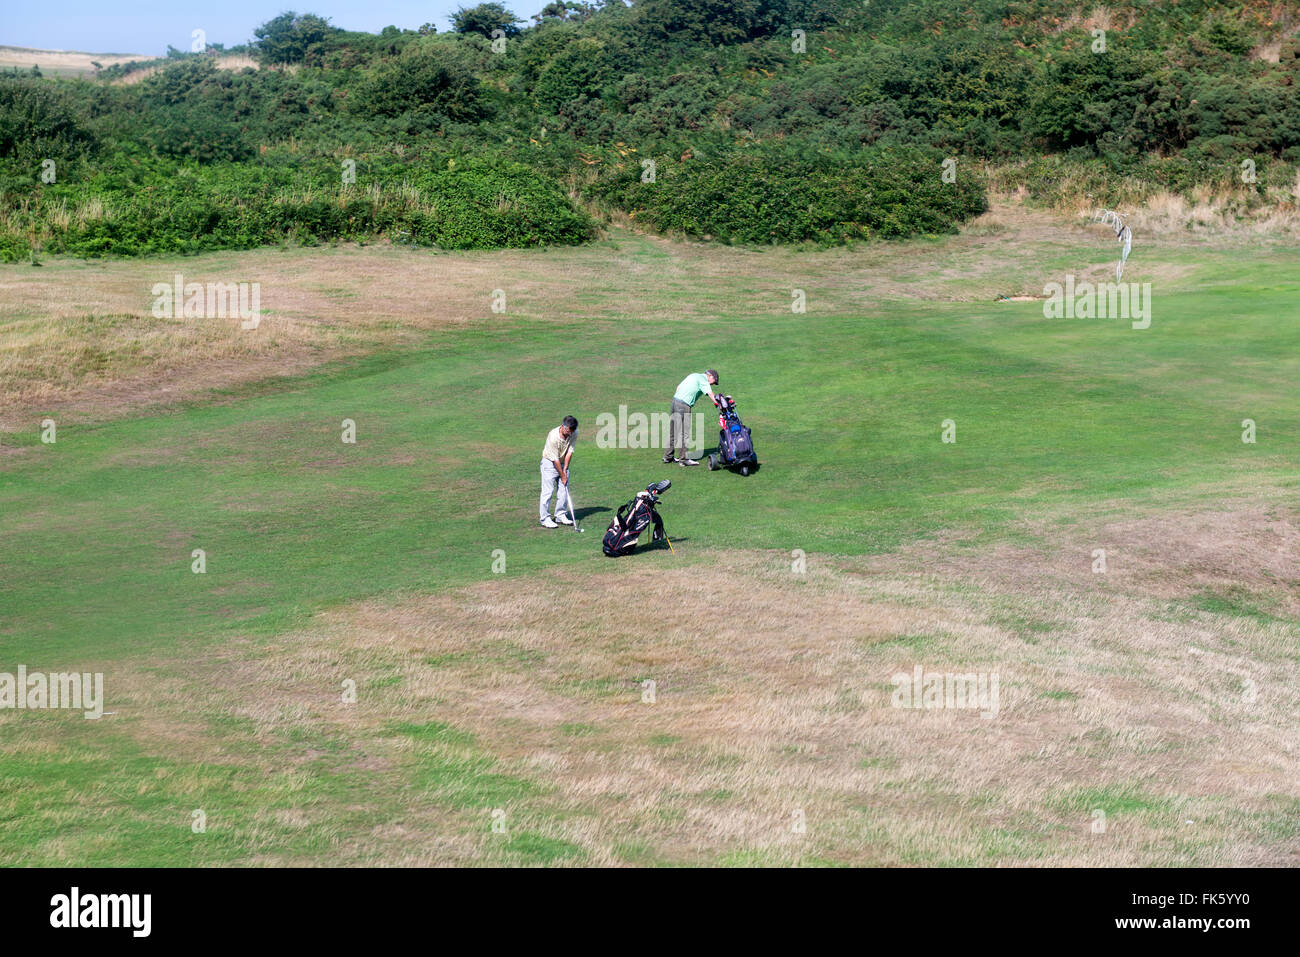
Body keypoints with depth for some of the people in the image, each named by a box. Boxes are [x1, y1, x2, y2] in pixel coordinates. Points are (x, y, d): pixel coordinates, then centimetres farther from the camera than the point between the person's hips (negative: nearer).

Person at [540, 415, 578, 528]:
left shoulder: (574, 433, -14)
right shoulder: (553, 436, -30)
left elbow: (570, 451, -9)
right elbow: (555, 459, -25)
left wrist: (565, 470, -11)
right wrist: (562, 475, -19)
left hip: (563, 463, 6)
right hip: (550, 463, -6)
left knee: (564, 491, 5)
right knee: (547, 491, -7)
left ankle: (560, 516, 16)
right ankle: (545, 519, -4)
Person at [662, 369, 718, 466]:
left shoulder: (694, 375, 22)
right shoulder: (703, 379, -4)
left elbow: (678, 387, 24)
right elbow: (710, 394, -17)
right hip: (683, 405, -9)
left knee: (673, 432, 14)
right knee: (683, 433, -5)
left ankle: (668, 457, 20)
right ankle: (683, 458, -3)